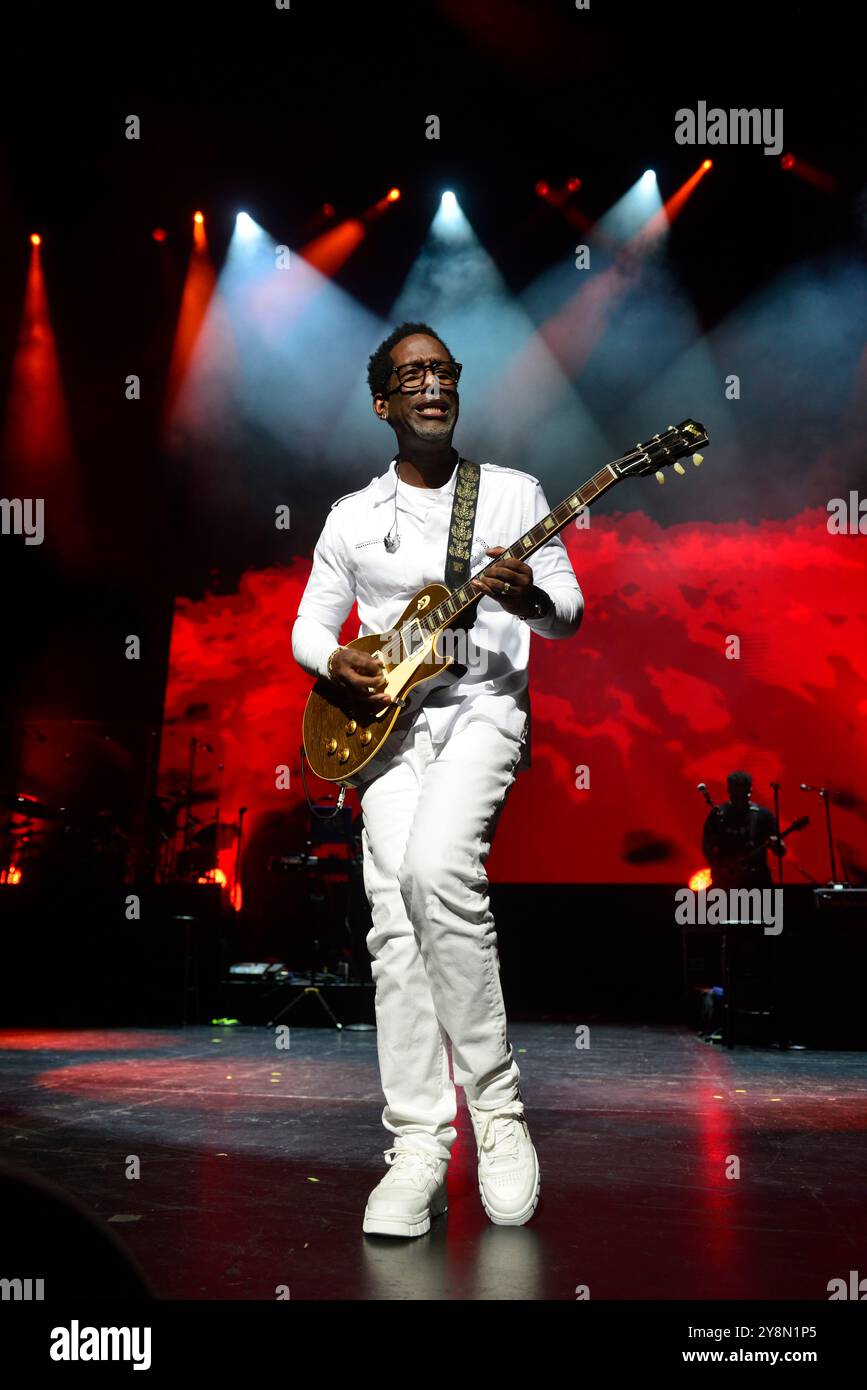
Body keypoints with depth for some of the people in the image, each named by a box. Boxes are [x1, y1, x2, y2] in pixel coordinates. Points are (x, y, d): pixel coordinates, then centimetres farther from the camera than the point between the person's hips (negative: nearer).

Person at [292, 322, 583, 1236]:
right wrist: (336, 662, -6)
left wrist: (528, 596, -17)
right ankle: (418, 1146, -5)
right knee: (395, 921, -11)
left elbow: (570, 618, 6)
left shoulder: (515, 492, 9)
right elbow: (309, 622, 17)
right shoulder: (353, 516, 14)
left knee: (436, 867, -29)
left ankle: (495, 1103, -14)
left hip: (484, 707, -2)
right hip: (385, 717, 3)